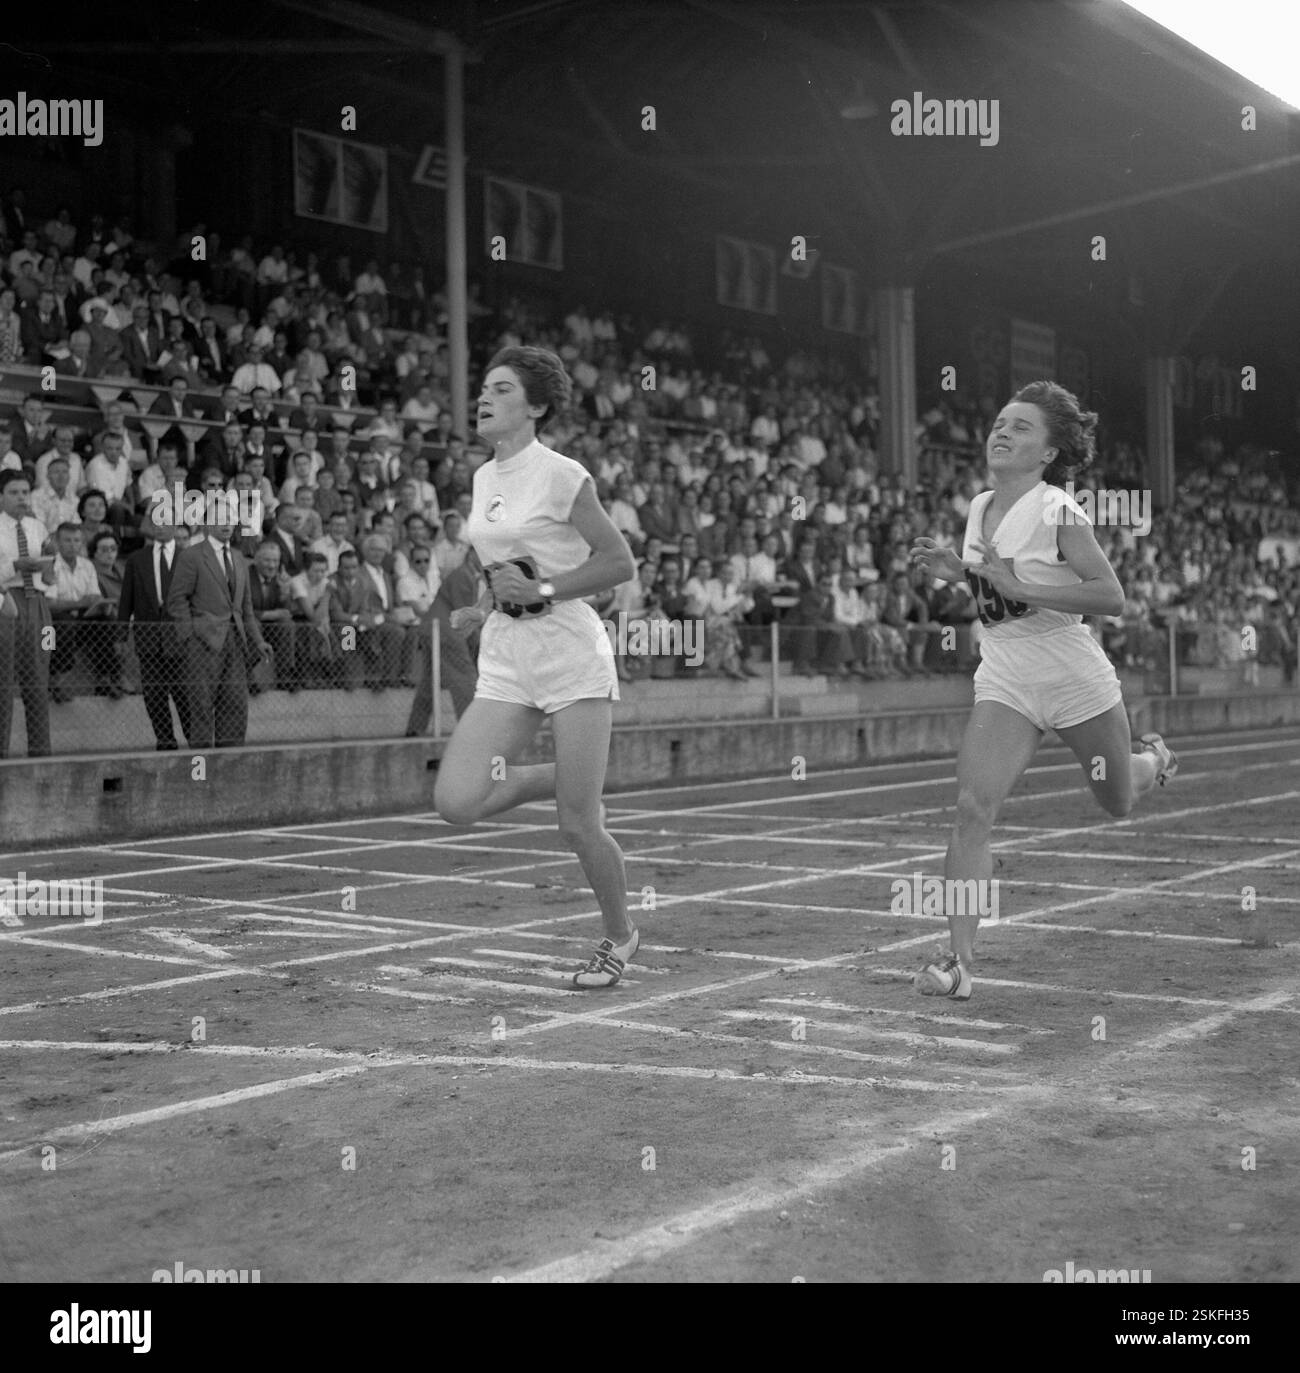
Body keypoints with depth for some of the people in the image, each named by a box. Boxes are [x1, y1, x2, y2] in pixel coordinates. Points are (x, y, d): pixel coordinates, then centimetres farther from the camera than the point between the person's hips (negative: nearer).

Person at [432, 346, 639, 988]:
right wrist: (489, 608, 12)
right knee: (455, 802, -11)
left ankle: (619, 935, 22)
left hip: (570, 649, -6)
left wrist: (538, 590, -15)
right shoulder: (484, 478, 13)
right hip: (504, 656, 7)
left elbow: (620, 562, -9)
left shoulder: (562, 475, -9)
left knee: (578, 825, -4)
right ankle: (561, 779, 18)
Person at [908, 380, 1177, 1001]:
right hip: (1004, 685, 4)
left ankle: (1155, 759, 57)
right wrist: (954, 568, 2)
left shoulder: (1057, 512, -16)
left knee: (1117, 802, 19)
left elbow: (1111, 596, -20)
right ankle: (959, 961, -17)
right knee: (971, 808, -16)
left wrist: (1021, 587, -27)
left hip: (1076, 681, -4)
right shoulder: (979, 507, 5)